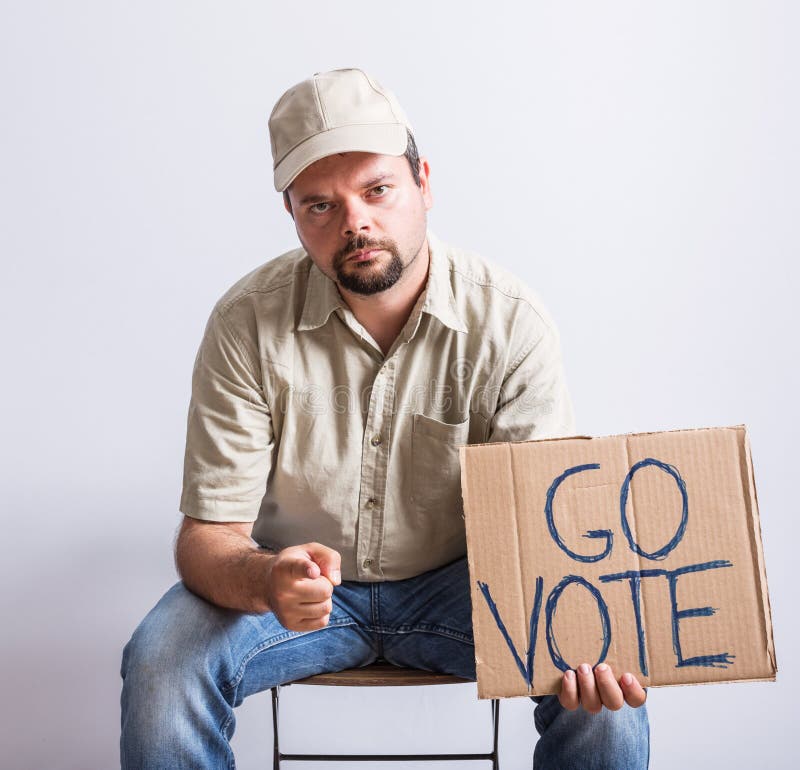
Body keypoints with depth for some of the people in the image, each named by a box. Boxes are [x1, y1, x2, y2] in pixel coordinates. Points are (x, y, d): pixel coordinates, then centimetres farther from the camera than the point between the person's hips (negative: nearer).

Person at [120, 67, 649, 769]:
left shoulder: (510, 323, -16)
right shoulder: (248, 323, -16)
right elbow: (208, 535, -15)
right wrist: (266, 580, -40)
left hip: (460, 580, 0)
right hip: (300, 583, 1)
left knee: (604, 691, -24)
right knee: (159, 669, -26)